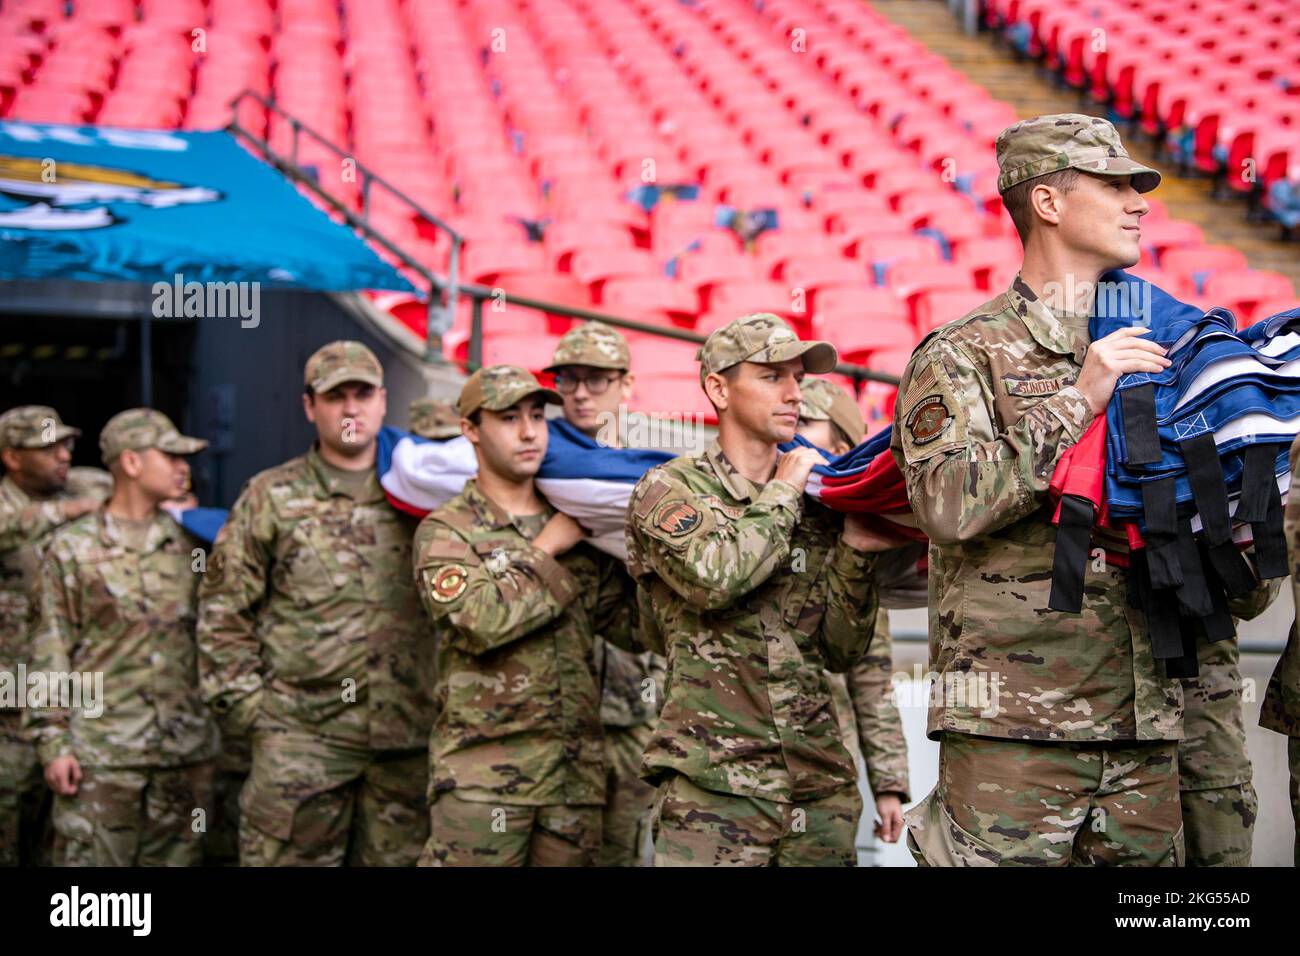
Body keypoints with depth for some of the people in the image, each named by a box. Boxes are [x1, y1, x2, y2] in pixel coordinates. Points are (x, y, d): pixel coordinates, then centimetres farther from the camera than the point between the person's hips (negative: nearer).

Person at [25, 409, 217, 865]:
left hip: (187, 751, 3)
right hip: (101, 754, -3)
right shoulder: (73, 547, 2)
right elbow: (51, 651, 1)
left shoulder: (189, 542, 11)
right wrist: (53, 743, -6)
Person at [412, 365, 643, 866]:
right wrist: (546, 550, -7)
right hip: (482, 774, -5)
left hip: (577, 770, 5)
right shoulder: (445, 532, -1)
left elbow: (632, 624, 10)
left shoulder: (577, 526, 14)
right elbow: (482, 621, -18)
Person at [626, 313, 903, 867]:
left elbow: (841, 653, 12)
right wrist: (782, 492, -6)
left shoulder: (818, 500, 14)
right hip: (712, 785, -5)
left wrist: (856, 552, -3)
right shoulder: (669, 488, 0)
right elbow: (715, 577, -21)